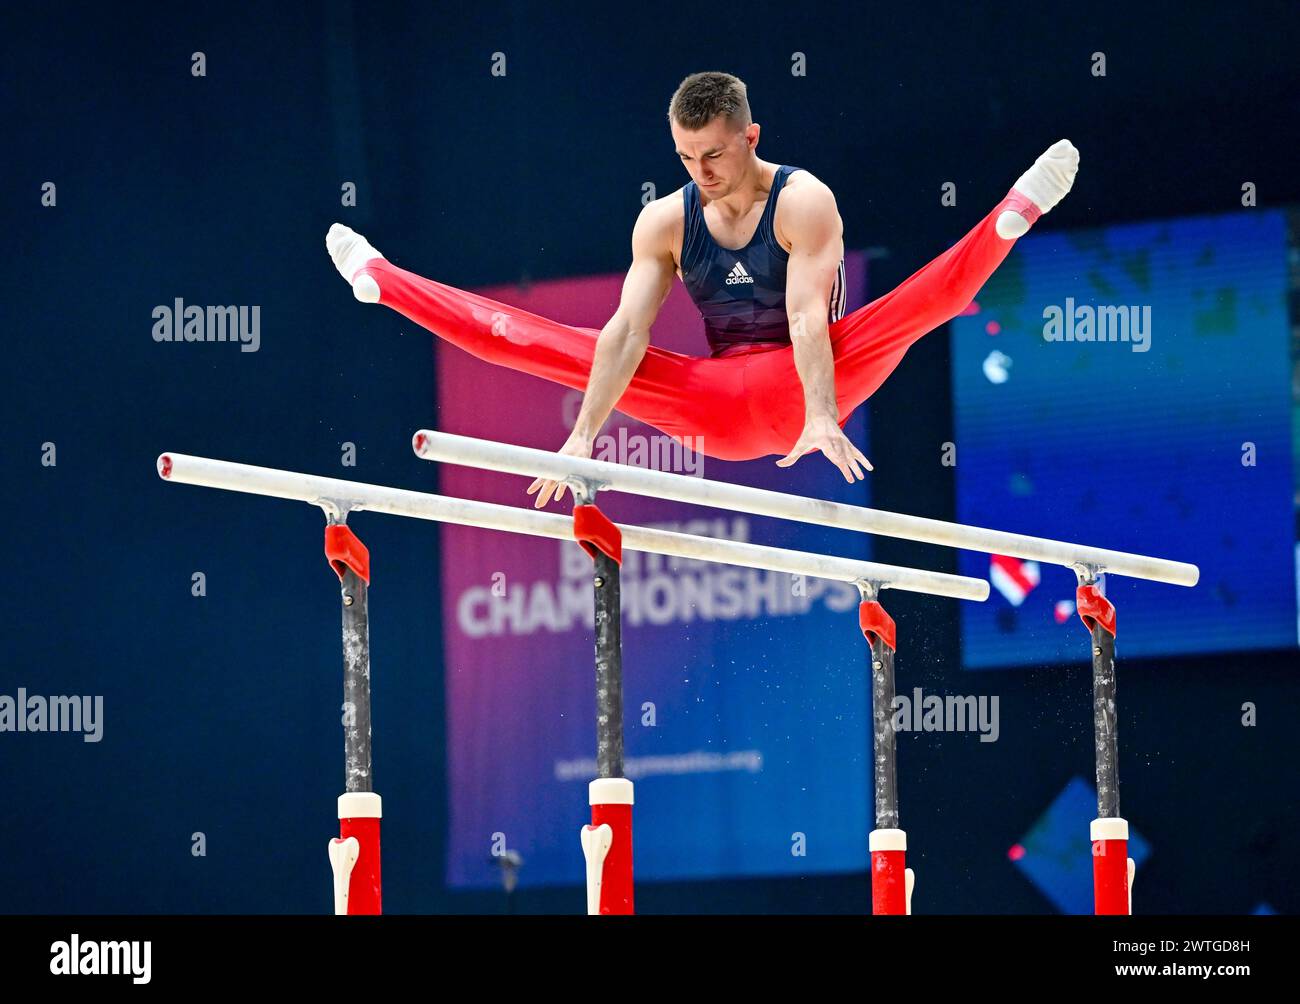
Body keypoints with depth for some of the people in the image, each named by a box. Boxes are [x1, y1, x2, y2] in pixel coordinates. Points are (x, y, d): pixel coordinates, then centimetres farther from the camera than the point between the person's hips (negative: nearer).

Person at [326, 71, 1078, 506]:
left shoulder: (803, 202, -13)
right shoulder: (666, 220, -1)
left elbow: (807, 318, -27)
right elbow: (627, 331, -9)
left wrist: (822, 418, -41)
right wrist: (584, 434, -20)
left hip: (801, 384, -4)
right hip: (719, 410, 4)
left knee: (914, 303, -31)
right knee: (543, 340, -2)